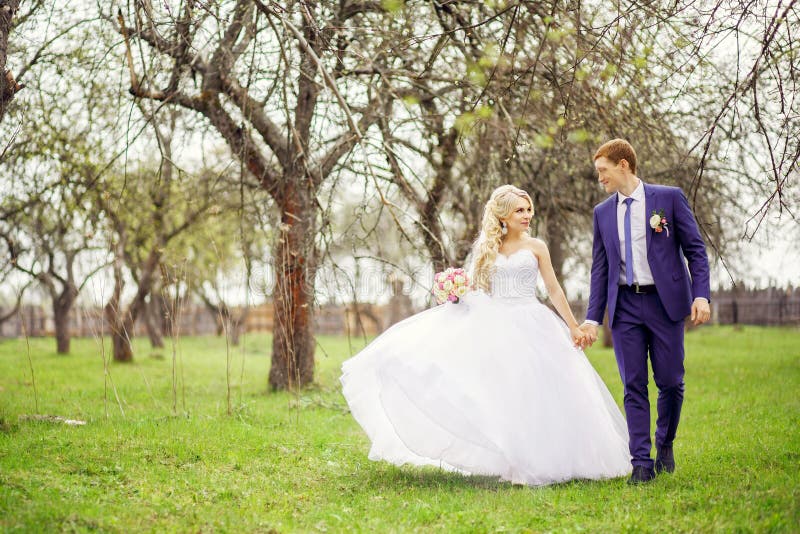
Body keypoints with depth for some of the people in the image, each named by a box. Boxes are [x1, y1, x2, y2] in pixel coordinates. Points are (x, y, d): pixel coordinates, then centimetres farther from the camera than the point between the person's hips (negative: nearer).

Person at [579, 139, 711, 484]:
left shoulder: (669, 198, 1)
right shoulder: (602, 213, 11)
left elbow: (696, 249, 0)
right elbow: (600, 269, 12)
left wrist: (701, 294, -11)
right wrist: (592, 317, 5)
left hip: (665, 301, -2)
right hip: (624, 306, 2)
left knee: (671, 382, 2)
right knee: (633, 386, -1)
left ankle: (665, 445, 26)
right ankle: (641, 463, 2)